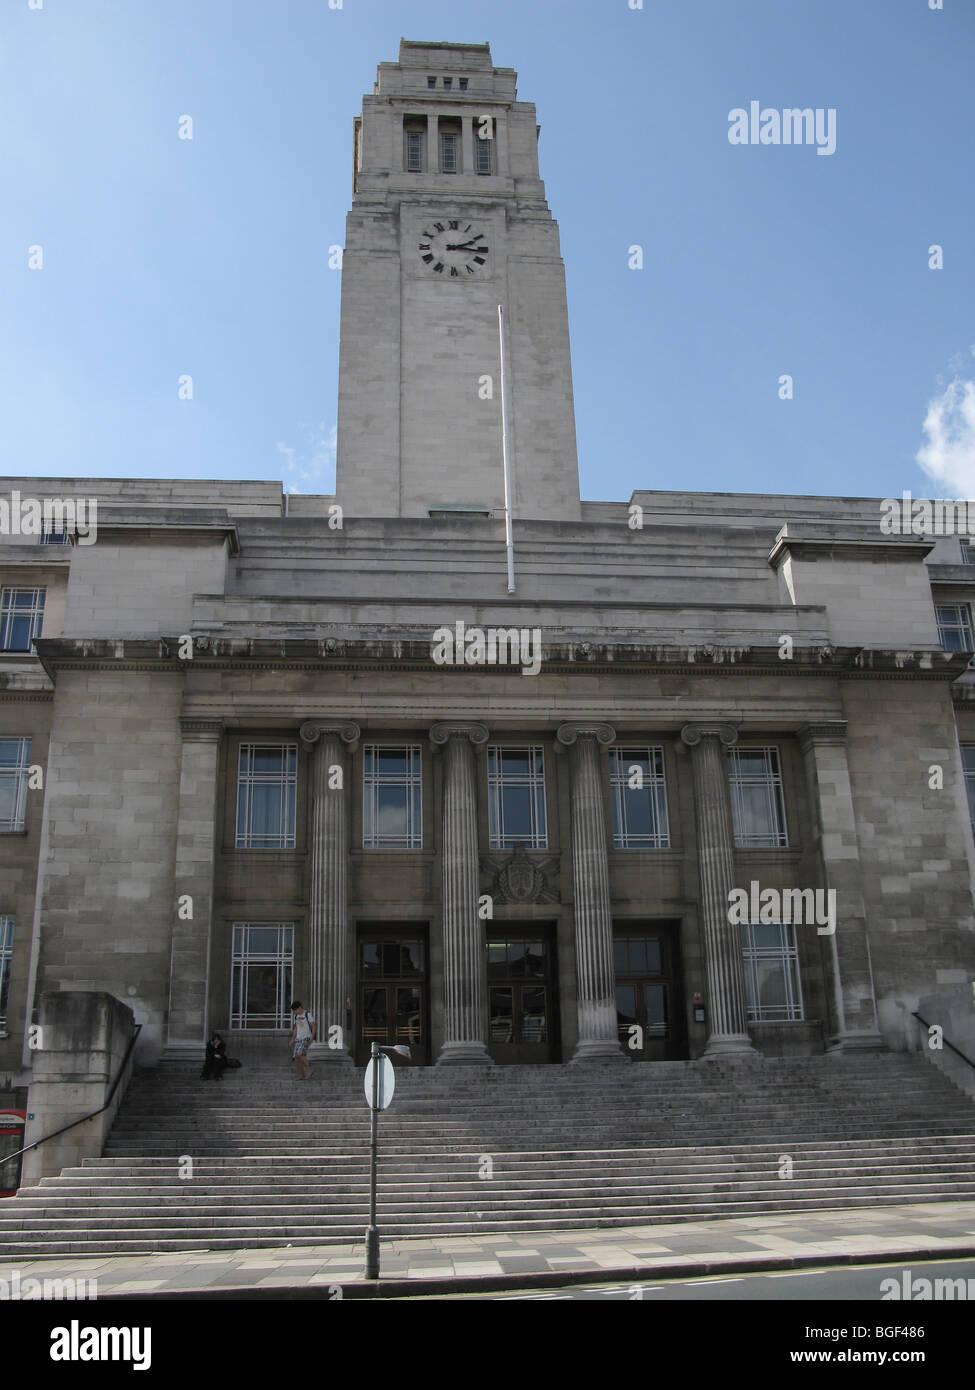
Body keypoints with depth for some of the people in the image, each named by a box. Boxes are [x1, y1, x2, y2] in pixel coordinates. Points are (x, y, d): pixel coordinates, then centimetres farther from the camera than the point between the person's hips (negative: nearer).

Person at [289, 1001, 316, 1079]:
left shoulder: (308, 1014, -9)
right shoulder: (297, 1016, 12)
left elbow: (314, 1026, -10)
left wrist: (312, 1038, -18)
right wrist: (293, 1039, 9)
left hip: (306, 1038, -7)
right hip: (298, 1039, 7)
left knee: (300, 1054, -24)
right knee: (296, 1058, -1)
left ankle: (309, 1070, -9)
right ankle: (302, 1076, 9)